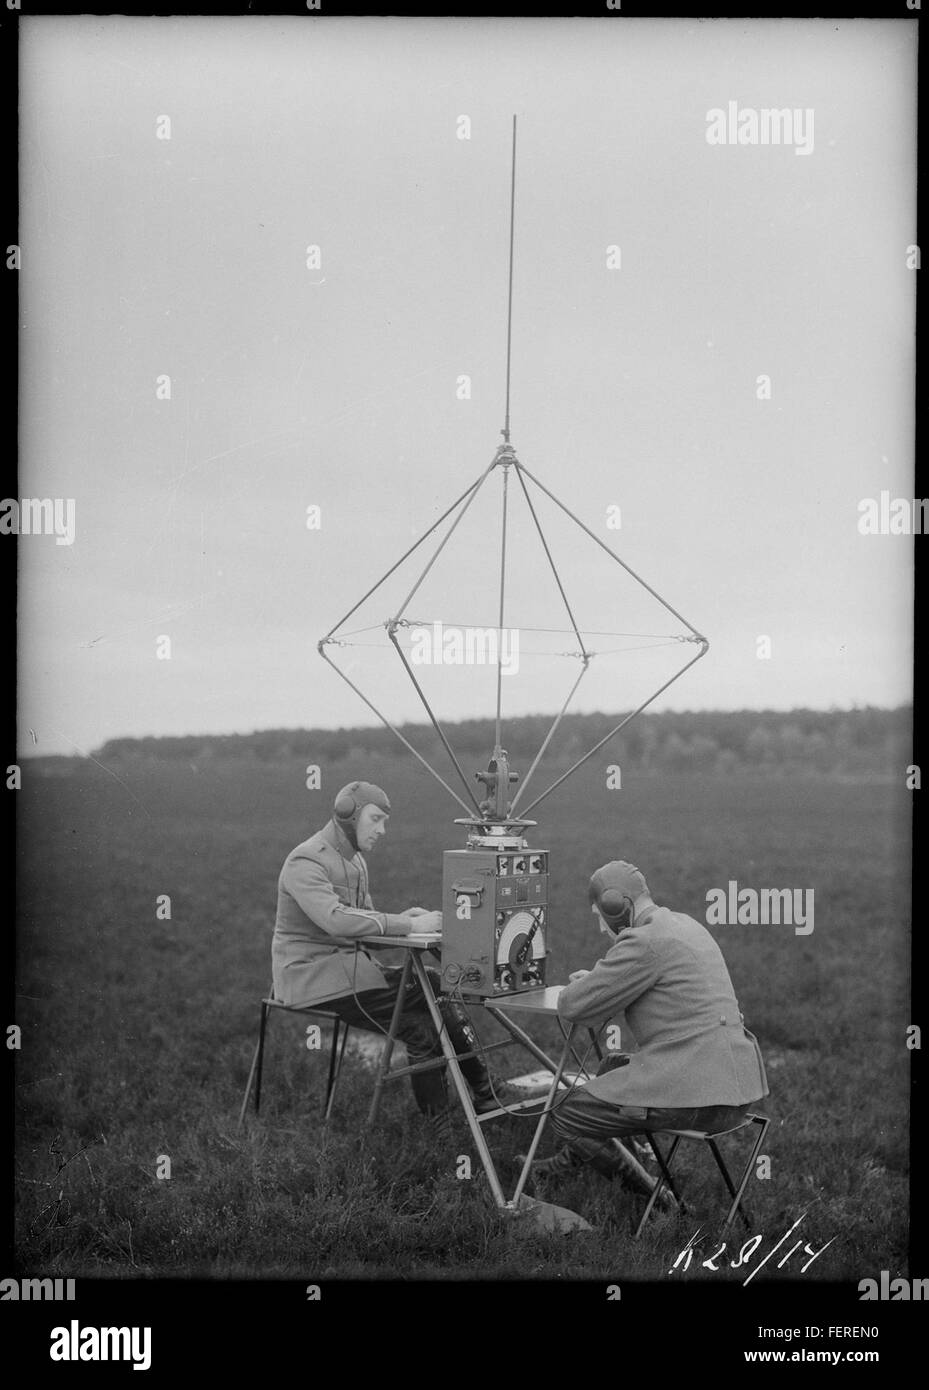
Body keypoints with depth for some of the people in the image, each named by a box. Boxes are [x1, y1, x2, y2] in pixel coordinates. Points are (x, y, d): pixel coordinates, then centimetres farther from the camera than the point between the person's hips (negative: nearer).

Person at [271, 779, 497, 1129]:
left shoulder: (354, 860, 17)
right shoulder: (306, 862, -15)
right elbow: (335, 920, -30)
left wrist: (401, 919, -5)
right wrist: (408, 925, -30)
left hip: (349, 965, 9)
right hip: (312, 973, -9)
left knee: (437, 984, -9)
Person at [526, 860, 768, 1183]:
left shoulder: (645, 941, -13)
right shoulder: (684, 925, 16)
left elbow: (573, 1007, -10)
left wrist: (581, 985, 12)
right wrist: (595, 979, 20)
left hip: (697, 1096, -10)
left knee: (566, 1117, 1)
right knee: (613, 1070, 31)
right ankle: (574, 1156, 42)